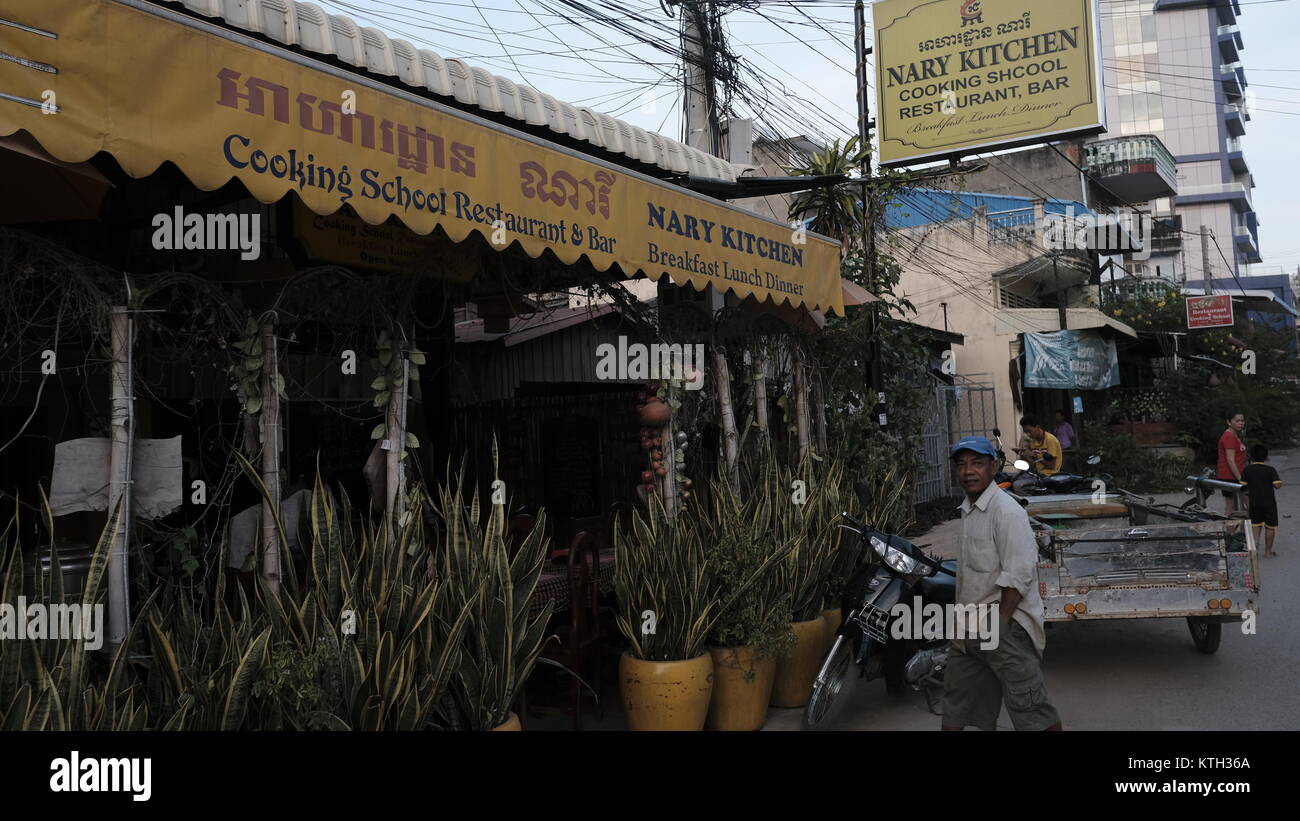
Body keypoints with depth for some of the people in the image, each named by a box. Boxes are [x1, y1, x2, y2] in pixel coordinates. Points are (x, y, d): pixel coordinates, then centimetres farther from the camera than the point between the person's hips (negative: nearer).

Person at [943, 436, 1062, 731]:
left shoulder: (1007, 511, -17)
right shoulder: (967, 509, 12)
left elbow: (1018, 576, -21)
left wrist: (999, 623, -20)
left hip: (1004, 625, -9)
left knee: (1029, 704, -5)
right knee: (957, 695, 18)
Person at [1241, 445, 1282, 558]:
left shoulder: (1247, 470, -5)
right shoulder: (1271, 470, -13)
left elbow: (1243, 485, -6)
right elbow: (1278, 485, -18)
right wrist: (1279, 480, 3)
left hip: (1254, 503, 2)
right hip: (1269, 503, -2)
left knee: (1256, 525, 18)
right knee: (1270, 527, 11)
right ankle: (1268, 551, 17)